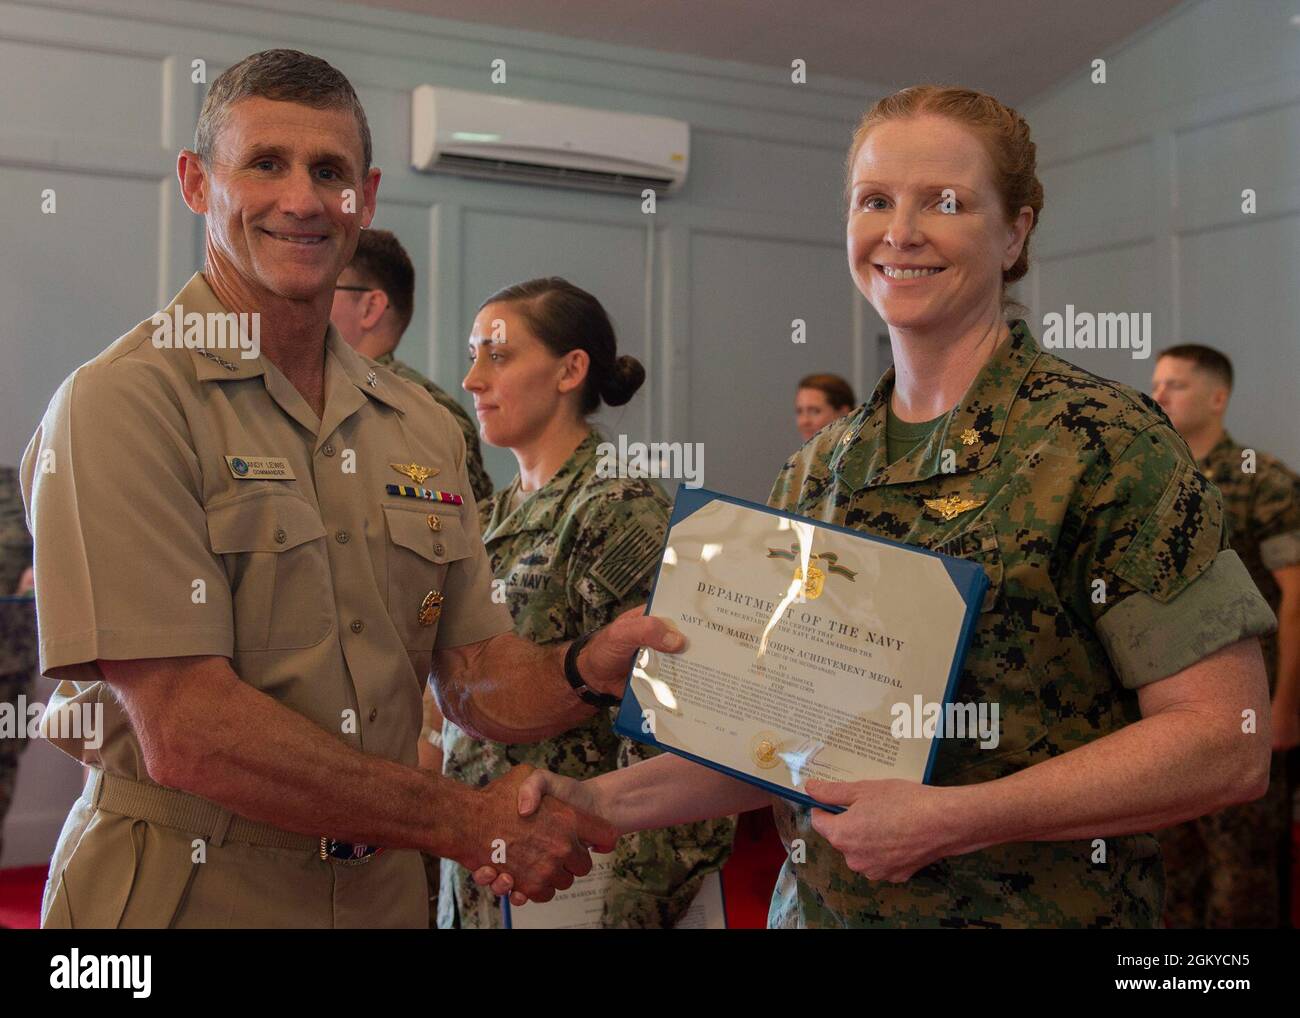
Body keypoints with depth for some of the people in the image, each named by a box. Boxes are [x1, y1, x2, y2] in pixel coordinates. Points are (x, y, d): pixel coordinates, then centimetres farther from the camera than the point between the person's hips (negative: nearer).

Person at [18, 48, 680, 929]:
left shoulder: (424, 428, 5)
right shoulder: (118, 406, -14)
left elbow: (475, 679, 6)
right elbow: (186, 734, -21)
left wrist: (590, 673, -16)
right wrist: (466, 821, -17)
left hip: (382, 890, 6)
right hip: (187, 892, -5)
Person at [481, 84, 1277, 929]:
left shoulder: (1103, 441, -13)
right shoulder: (817, 473, 4)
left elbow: (1230, 744, -16)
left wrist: (953, 818, -23)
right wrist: (611, 801, -4)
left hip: (1034, 908, -5)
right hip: (819, 906, 5)